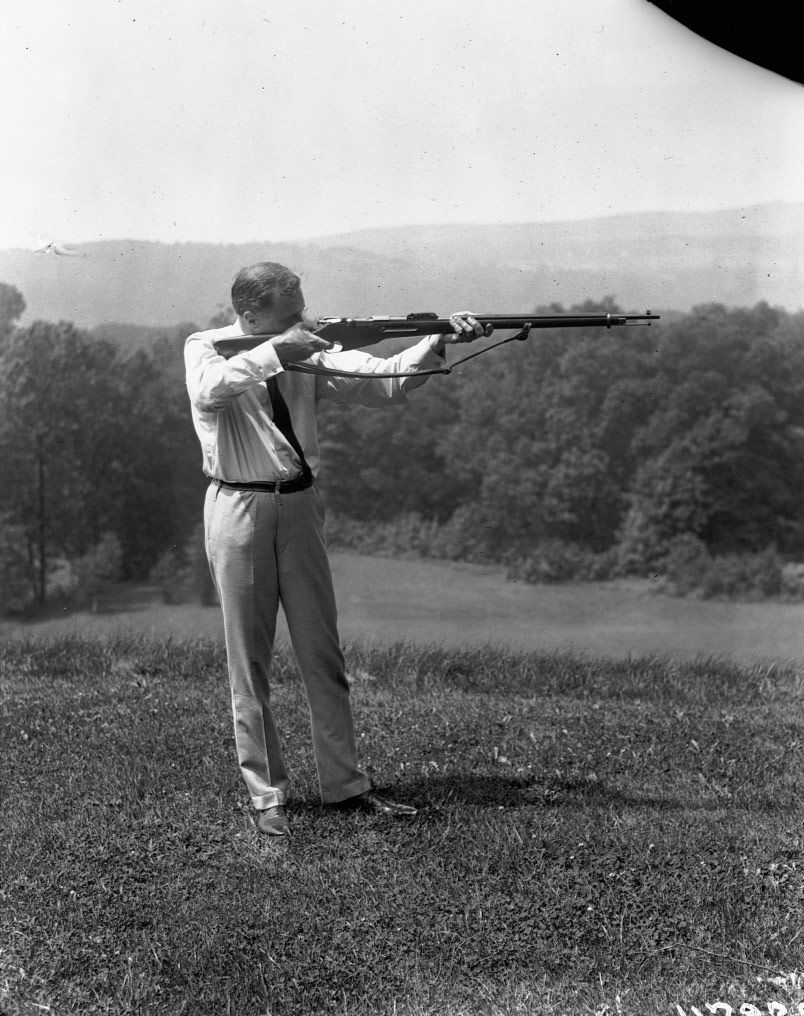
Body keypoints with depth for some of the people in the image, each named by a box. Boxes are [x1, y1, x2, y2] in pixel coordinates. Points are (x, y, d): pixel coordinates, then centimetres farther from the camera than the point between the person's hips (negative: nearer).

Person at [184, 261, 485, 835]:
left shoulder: (311, 353, 5)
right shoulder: (206, 348, -3)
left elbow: (384, 381, -3)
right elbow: (210, 390, -27)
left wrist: (439, 342, -17)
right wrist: (276, 351, -26)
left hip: (300, 506, 4)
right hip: (239, 509, -4)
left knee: (323, 655, 7)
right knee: (249, 662, 3)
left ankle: (346, 785, 16)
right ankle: (267, 795, 13)